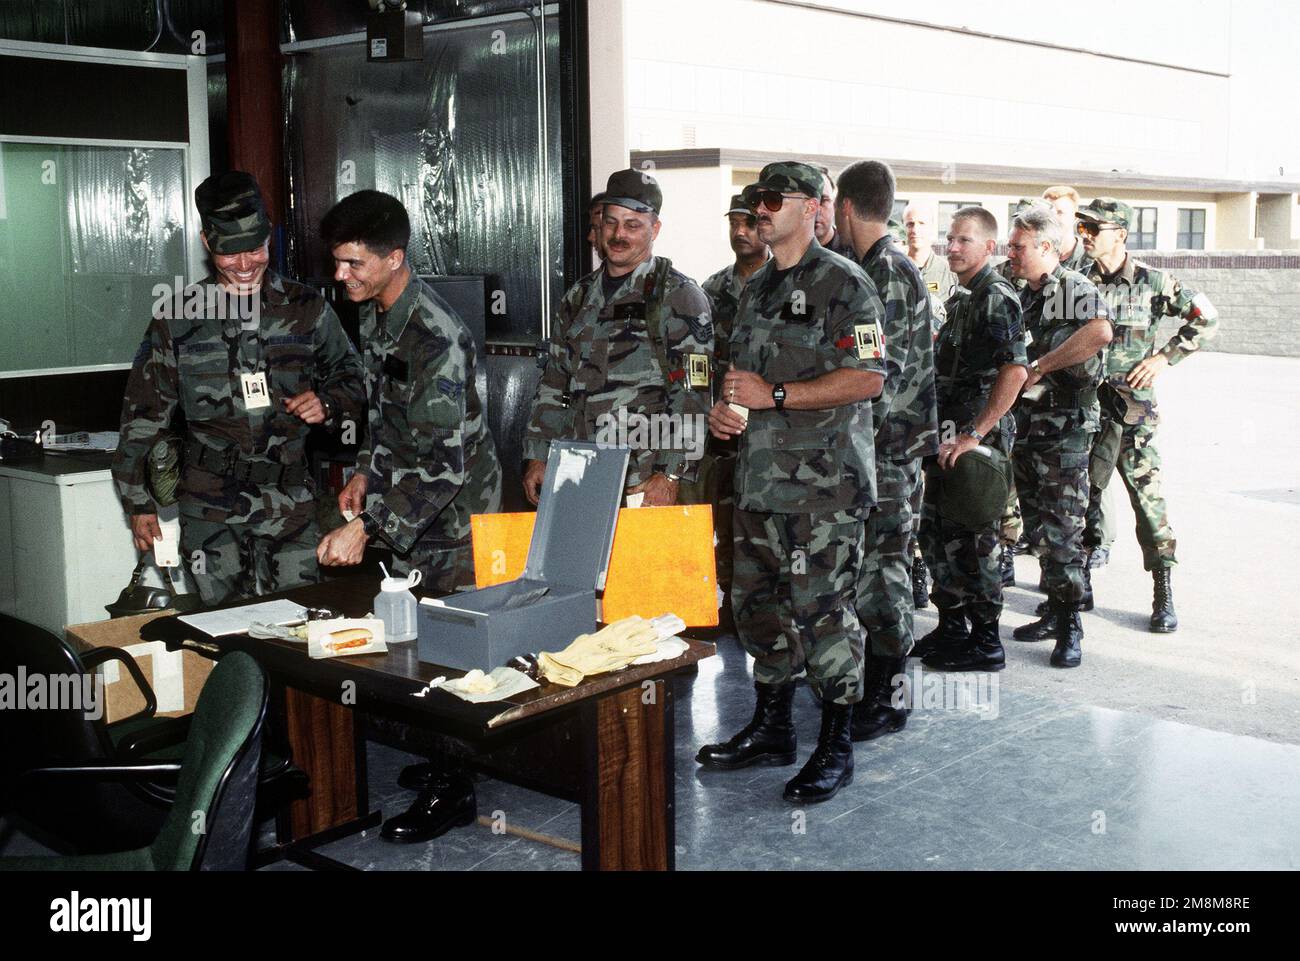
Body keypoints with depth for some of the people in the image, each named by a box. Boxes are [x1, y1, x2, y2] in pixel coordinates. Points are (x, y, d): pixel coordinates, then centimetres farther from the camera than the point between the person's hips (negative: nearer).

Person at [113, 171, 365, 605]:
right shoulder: (178, 318, 2)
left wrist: (327, 402, -6)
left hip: (291, 502, 1)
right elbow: (144, 413, 7)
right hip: (211, 507, 0)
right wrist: (138, 502, 7)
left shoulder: (306, 308, 4)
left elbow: (350, 376, 17)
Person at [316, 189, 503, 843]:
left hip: (452, 514, -9)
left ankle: (453, 791, 11)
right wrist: (366, 473, 10)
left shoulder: (435, 337, -27)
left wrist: (366, 529, -30)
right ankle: (443, 758, 32)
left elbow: (443, 464, -30)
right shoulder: (375, 316, 4)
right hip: (408, 511, 9)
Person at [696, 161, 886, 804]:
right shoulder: (756, 288, 18)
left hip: (824, 484, -8)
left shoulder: (844, 285, -8)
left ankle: (835, 747, 8)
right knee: (757, 603, 13)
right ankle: (771, 728, 27)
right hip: (759, 478, 8)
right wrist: (723, 408, 5)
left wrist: (774, 395, -18)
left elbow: (867, 378, -17)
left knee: (823, 608, -4)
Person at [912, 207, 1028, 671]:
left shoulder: (996, 297, -14)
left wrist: (974, 434, -26)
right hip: (949, 435, 10)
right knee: (936, 532, 15)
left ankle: (986, 642, 6)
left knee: (970, 539, -4)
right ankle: (951, 628, 27)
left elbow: (1015, 371, -26)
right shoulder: (962, 298, 16)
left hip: (977, 440, -10)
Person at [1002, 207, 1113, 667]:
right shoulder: (1024, 297, 16)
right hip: (1026, 426, 9)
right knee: (1039, 529, 13)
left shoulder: (1075, 288, -11)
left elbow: (1099, 333, -31)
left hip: (1065, 427, -9)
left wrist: (1040, 366, -23)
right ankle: (1055, 612, 24)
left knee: (1061, 532, -8)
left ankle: (1071, 628, 0)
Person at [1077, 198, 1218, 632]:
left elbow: (1206, 319, 6)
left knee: (1147, 495, -3)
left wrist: (1165, 356, -2)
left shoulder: (1153, 282, -1)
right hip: (1084, 402, 3)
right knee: (1082, 494, 5)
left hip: (1132, 405, -3)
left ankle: (1164, 594, 5)